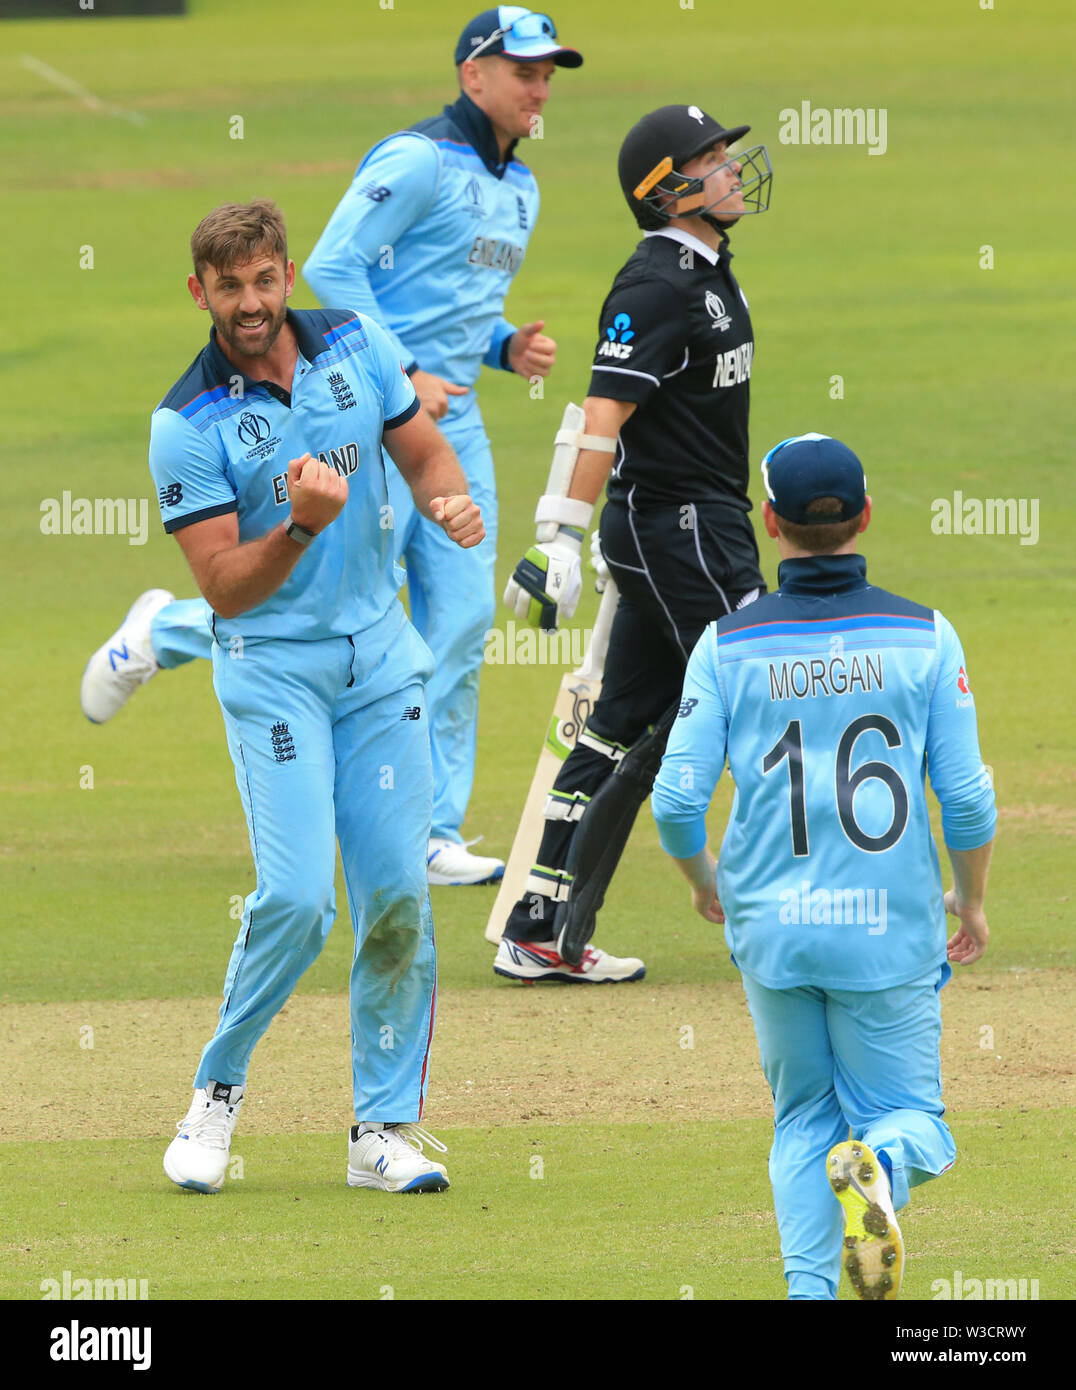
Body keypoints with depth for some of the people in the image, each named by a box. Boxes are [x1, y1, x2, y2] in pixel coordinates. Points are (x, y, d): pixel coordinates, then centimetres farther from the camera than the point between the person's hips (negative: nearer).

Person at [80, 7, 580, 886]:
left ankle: (433, 833, 7)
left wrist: (508, 347, 6)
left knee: (461, 625, 2)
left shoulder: (519, 188, 18)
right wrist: (401, 377, -19)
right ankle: (165, 631, 16)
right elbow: (331, 269, -17)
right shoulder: (419, 162, -11)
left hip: (455, 419, 8)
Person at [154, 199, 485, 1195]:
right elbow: (225, 589, -16)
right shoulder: (186, 426, -14)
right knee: (297, 896, -15)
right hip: (270, 665, -4)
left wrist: (449, 502, -11)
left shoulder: (354, 344, -1)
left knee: (398, 895, 0)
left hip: (379, 654, 4)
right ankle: (217, 1092, 8)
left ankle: (385, 1128, 8)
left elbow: (421, 450, 12)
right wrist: (302, 524, -33)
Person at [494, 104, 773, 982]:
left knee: (624, 726, 9)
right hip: (674, 524, -10)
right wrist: (565, 537, -28)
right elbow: (603, 417, -23)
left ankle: (539, 934, 10)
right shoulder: (656, 286, -17)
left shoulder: (707, 272, 14)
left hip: (708, 520, 10)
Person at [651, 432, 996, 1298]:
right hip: (889, 929, -1)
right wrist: (972, 903, 13)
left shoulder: (729, 646, -2)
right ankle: (880, 1160, -24)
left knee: (803, 1120, 18)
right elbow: (967, 799, -5)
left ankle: (811, 1287, -3)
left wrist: (703, 880, 16)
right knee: (911, 1118, 11)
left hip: (770, 926, 1)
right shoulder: (924, 636, -3)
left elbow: (677, 800, -6)